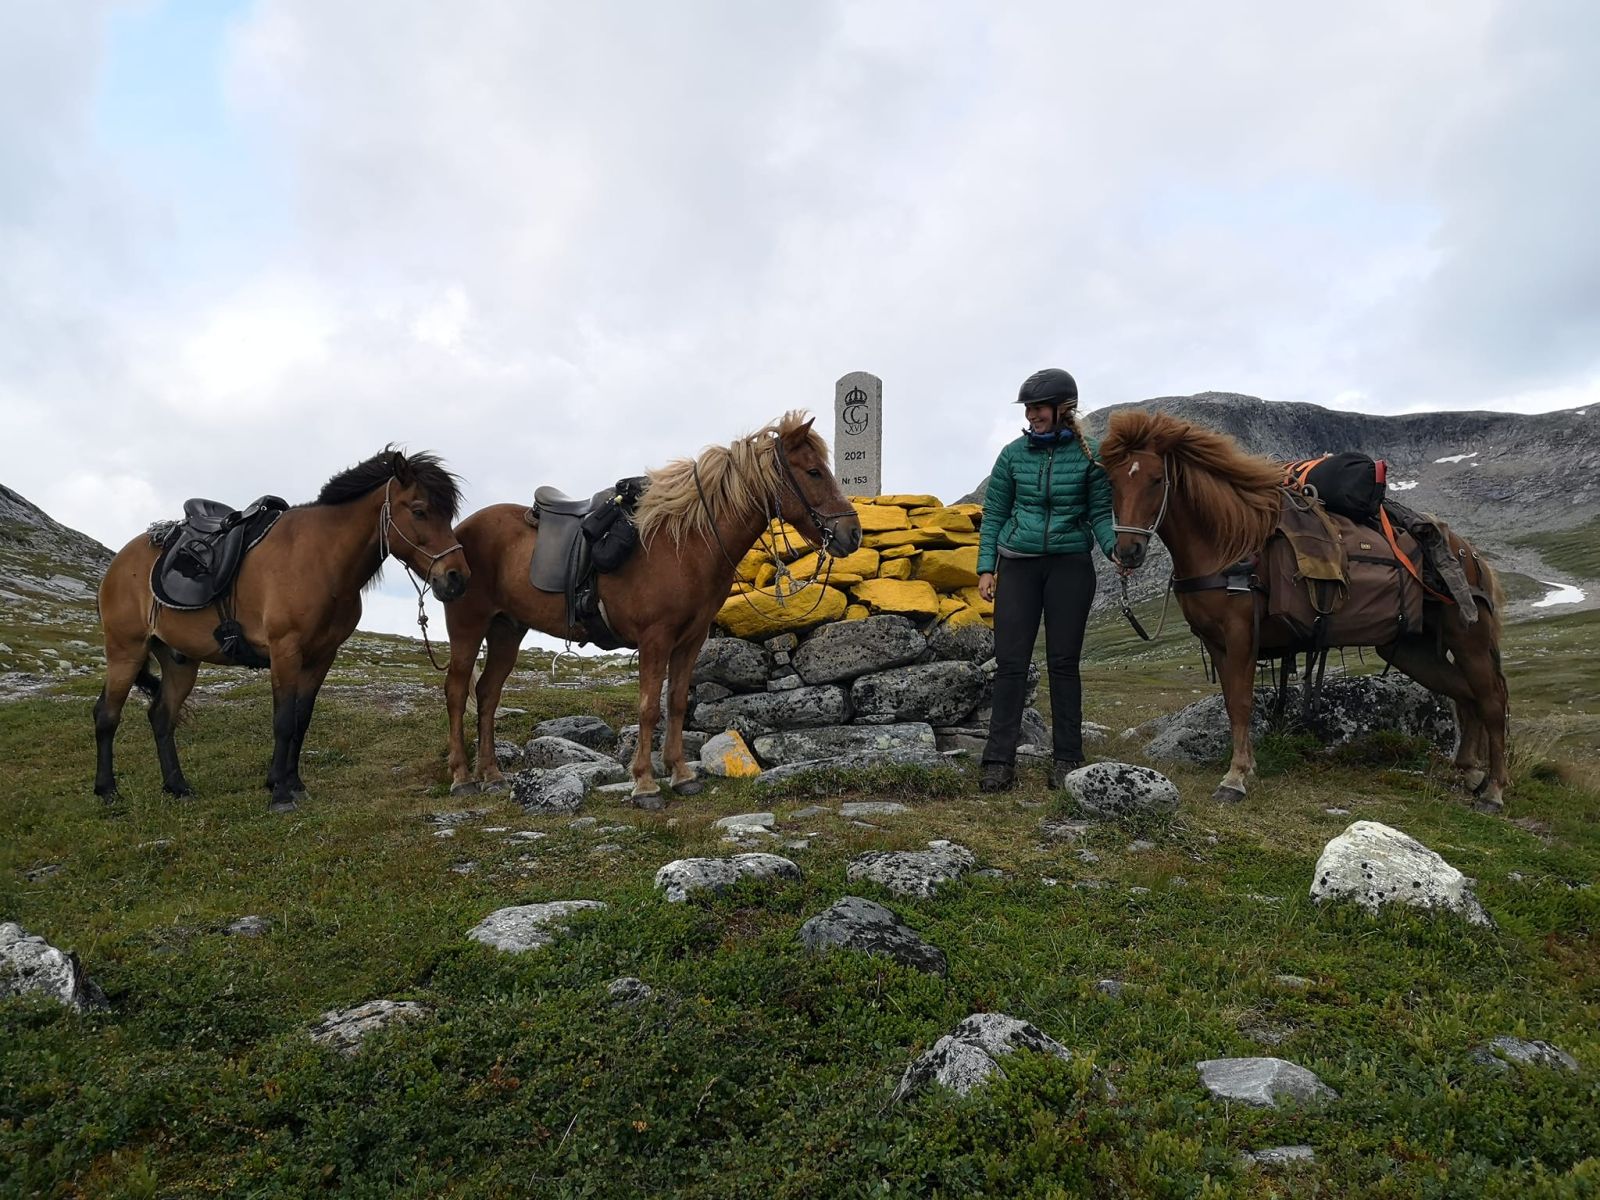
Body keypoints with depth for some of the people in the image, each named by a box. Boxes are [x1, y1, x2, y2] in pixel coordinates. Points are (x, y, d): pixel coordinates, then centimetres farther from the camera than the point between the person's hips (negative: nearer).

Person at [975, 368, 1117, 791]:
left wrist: (1114, 547, -19)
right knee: (1010, 661, 0)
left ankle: (1068, 760, 14)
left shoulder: (1089, 454, -2)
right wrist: (986, 567, -1)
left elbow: (1100, 512, 0)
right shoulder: (1014, 453, 3)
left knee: (1064, 662, 5)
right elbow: (994, 514, 6)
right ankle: (1000, 760, 4)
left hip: (1070, 565, -1)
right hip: (1017, 565, 2)